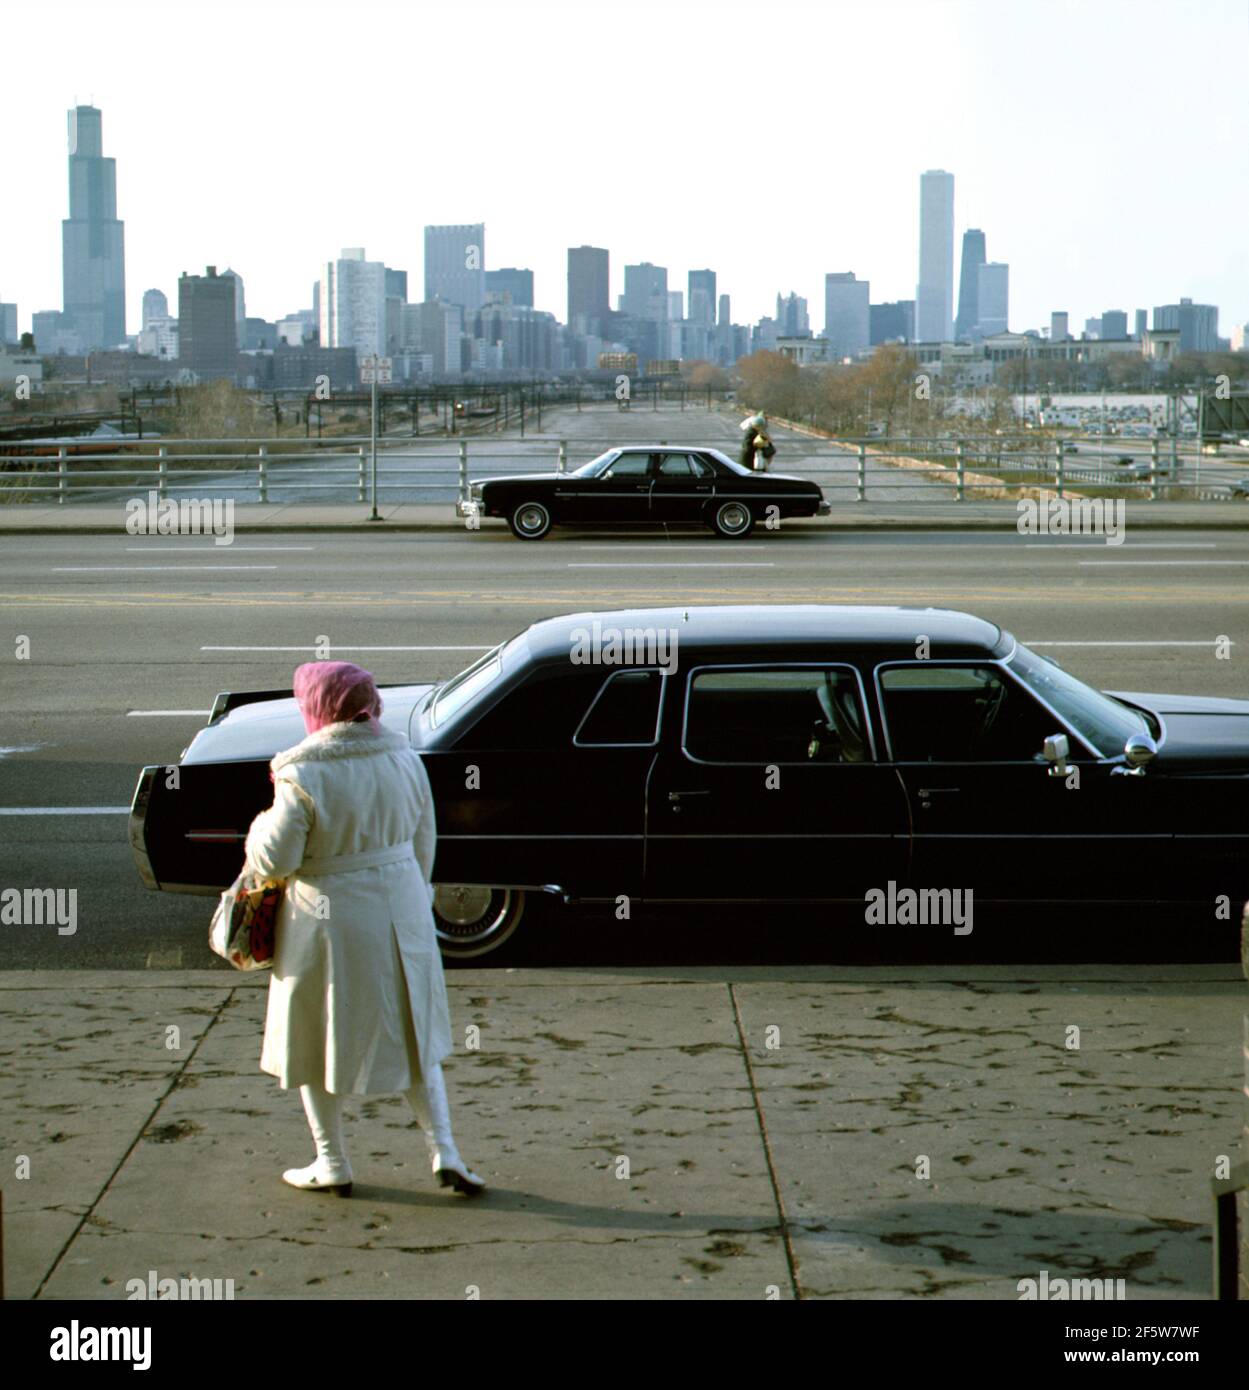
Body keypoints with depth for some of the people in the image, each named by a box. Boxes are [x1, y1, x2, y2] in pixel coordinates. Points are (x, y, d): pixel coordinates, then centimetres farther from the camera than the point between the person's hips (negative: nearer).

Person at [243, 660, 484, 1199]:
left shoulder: (303, 776, -18)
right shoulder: (405, 760, -1)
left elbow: (276, 859, -15)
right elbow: (424, 845, 7)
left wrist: (262, 825, 6)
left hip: (329, 923, -5)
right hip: (401, 912, 5)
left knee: (315, 1043, 13)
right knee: (412, 1036, 18)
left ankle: (332, 1164, 22)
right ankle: (444, 1152, 13)